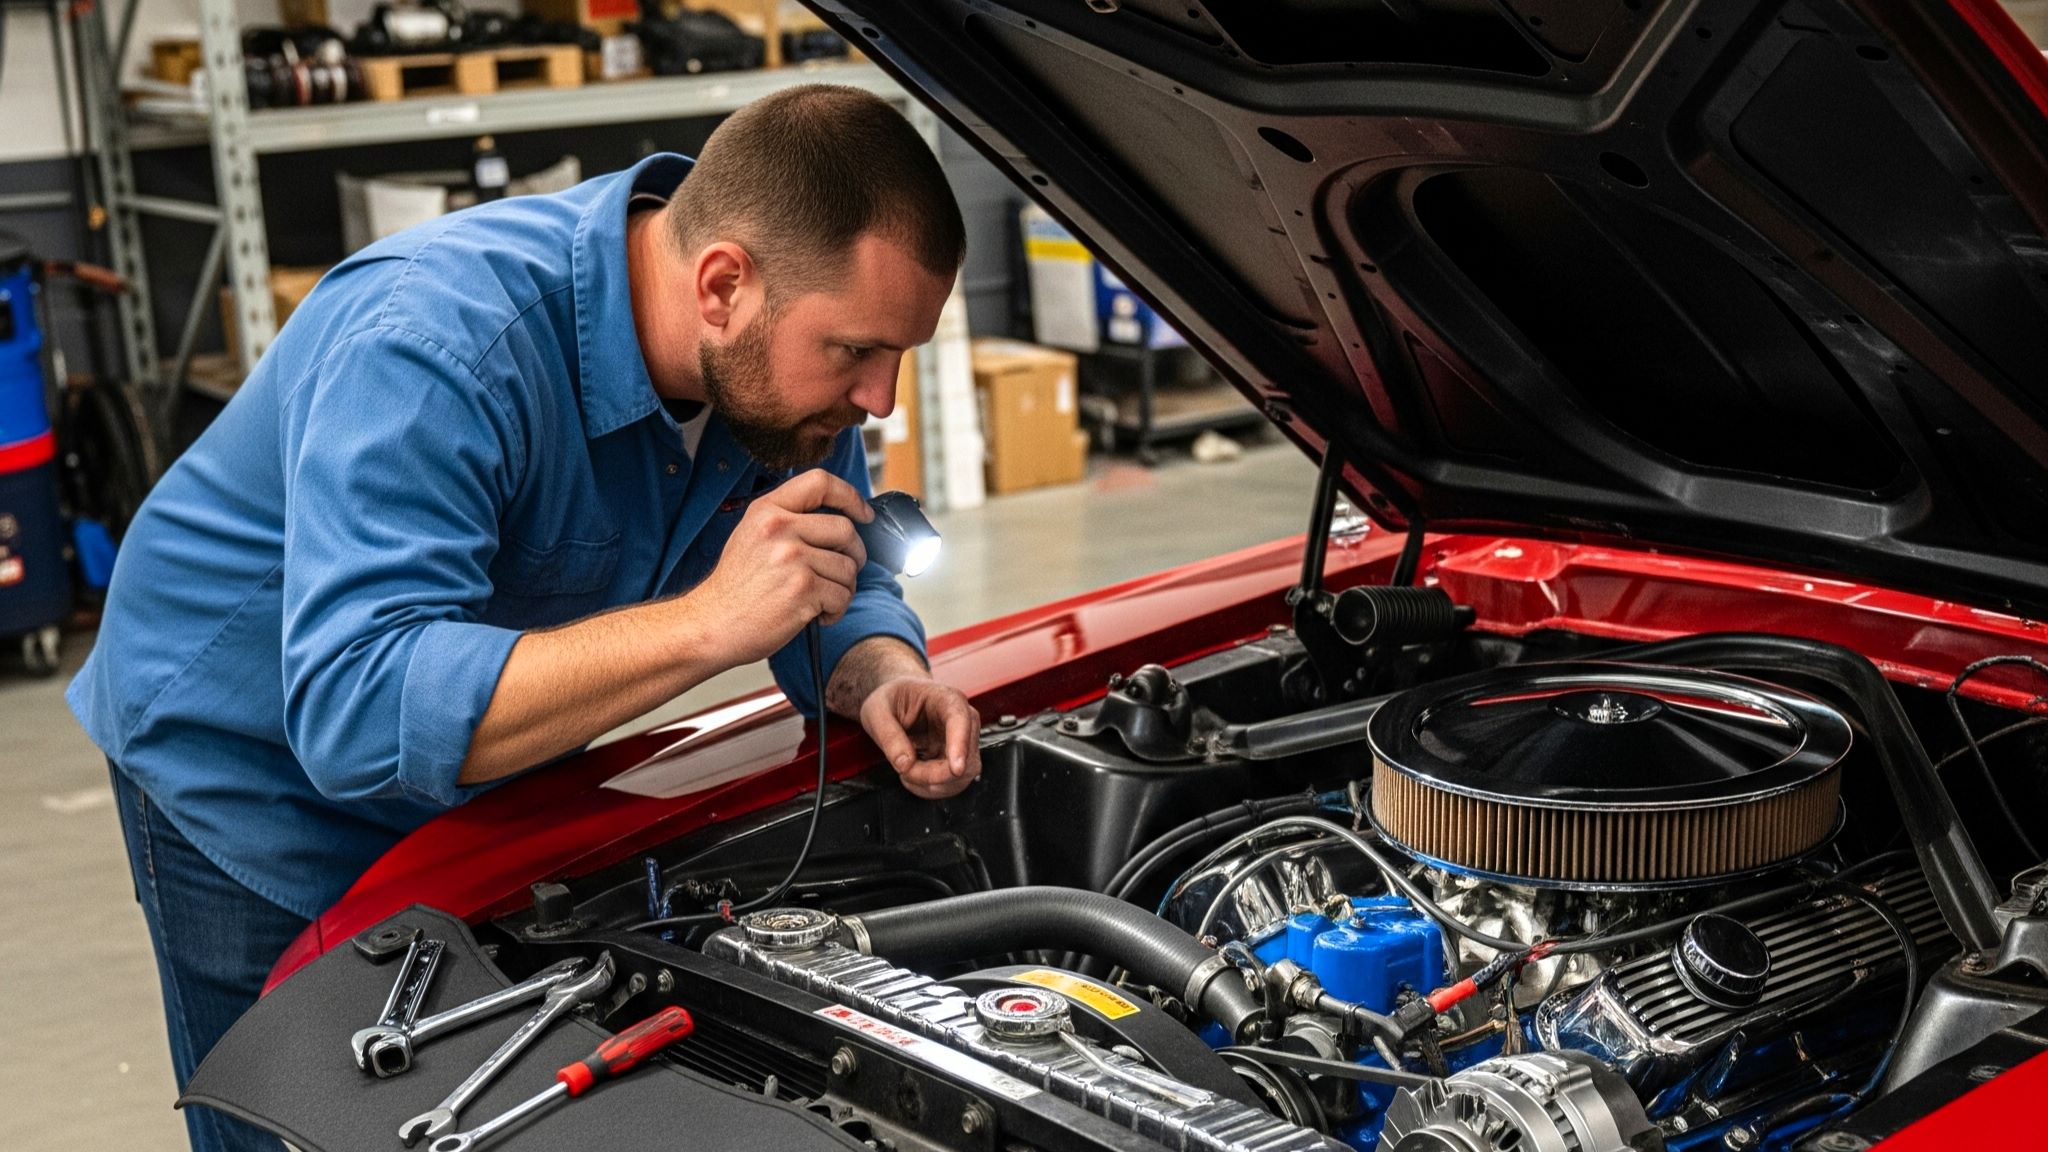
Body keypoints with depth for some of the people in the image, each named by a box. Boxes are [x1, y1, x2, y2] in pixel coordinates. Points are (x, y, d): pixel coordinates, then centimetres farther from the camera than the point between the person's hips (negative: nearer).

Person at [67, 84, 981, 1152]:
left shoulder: (775, 359, -15)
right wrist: (706, 623, -50)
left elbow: (834, 590, -1)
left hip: (503, 760, 6)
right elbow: (357, 712, -47)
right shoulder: (435, 344, -38)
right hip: (256, 773, -6)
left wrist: (883, 681, -25)